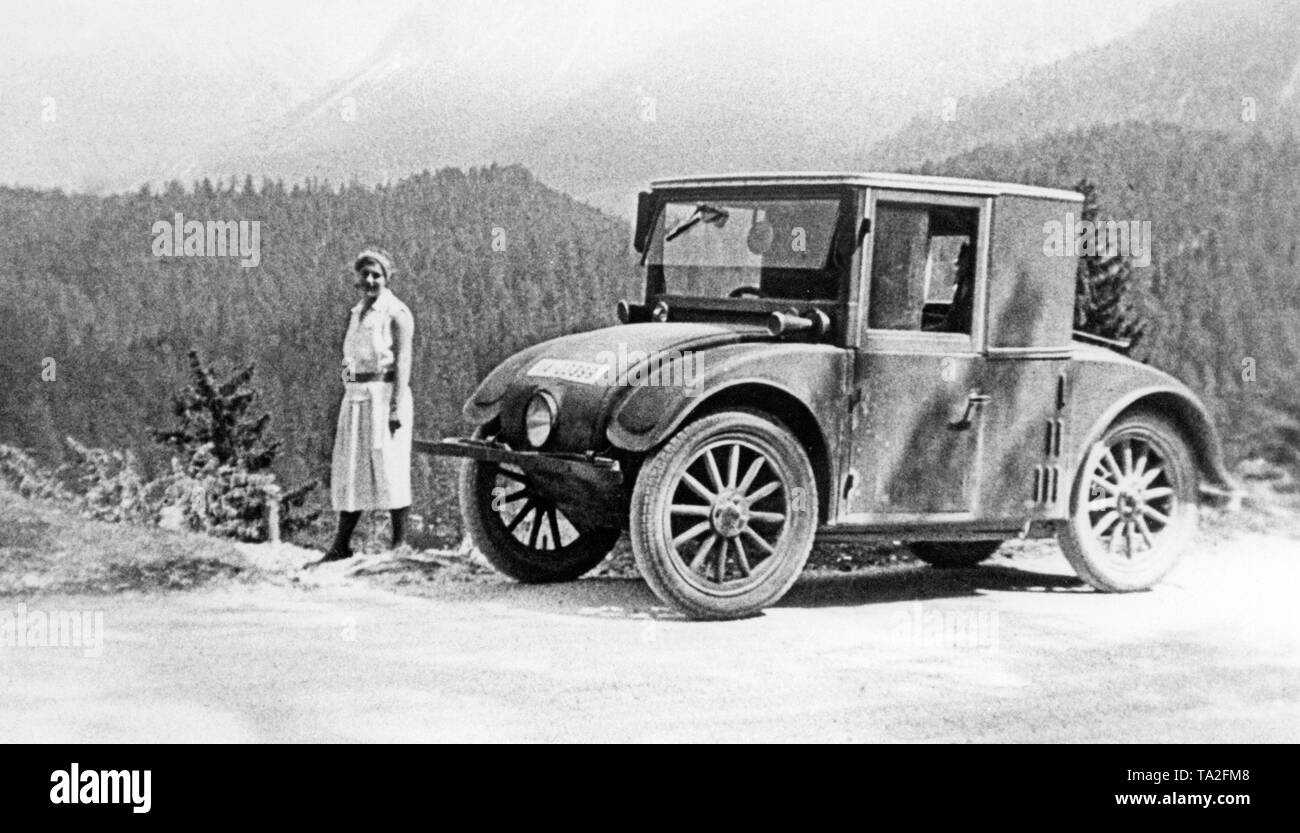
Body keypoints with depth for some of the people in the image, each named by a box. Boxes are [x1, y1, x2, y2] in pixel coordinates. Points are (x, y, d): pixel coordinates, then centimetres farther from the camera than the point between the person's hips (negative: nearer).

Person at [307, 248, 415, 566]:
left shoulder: (396, 313, -6)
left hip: (384, 395, -8)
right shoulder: (357, 313, 17)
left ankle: (401, 545, 0)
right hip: (355, 398, 8)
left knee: (391, 470, -5)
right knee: (350, 470, 7)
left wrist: (397, 407, -20)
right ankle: (341, 546, 11)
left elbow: (403, 361, -13)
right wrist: (347, 404, 16)